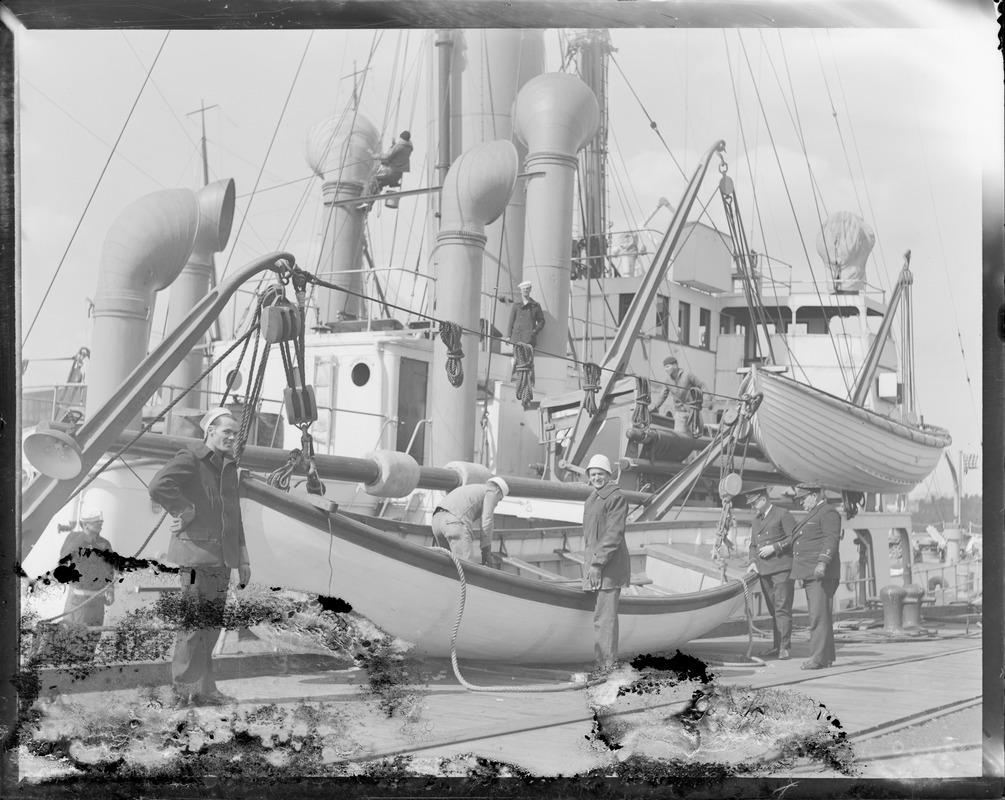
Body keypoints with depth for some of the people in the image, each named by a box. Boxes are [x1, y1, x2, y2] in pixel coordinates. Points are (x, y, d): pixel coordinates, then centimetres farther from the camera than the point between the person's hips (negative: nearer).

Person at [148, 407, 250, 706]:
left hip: (222, 558, 8)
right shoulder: (190, 459, -7)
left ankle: (204, 690, 19)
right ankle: (184, 690, 0)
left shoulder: (229, 466, 19)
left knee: (212, 625, 12)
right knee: (192, 624, -6)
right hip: (195, 553, -8)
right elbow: (159, 485, -26)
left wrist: (243, 559, 22)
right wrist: (184, 511, -15)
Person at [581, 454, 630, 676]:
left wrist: (598, 563, -20)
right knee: (603, 614, 14)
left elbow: (613, 535, -17)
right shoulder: (591, 500, 18)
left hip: (610, 565, -9)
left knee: (604, 615, -11)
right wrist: (588, 563, 16)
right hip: (594, 562, 9)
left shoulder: (616, 498, -10)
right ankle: (608, 659, 22)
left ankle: (606, 664, -9)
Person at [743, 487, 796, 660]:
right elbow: (753, 545, 24)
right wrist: (753, 561, 7)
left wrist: (774, 547, -13)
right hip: (764, 571, 7)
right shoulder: (756, 520, 22)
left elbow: (794, 538, -9)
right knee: (773, 611, 9)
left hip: (782, 569, -7)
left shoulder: (783, 515, -2)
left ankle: (784, 648, -12)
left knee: (782, 609, -11)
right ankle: (776, 647, 13)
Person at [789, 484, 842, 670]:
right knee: (816, 615, 10)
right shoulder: (813, 514, 25)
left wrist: (822, 562, -28)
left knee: (819, 615, -13)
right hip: (809, 574, 10)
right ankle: (826, 657, 14)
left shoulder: (828, 512, -6)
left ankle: (818, 657, -16)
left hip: (822, 573, -10)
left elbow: (832, 539, -17)